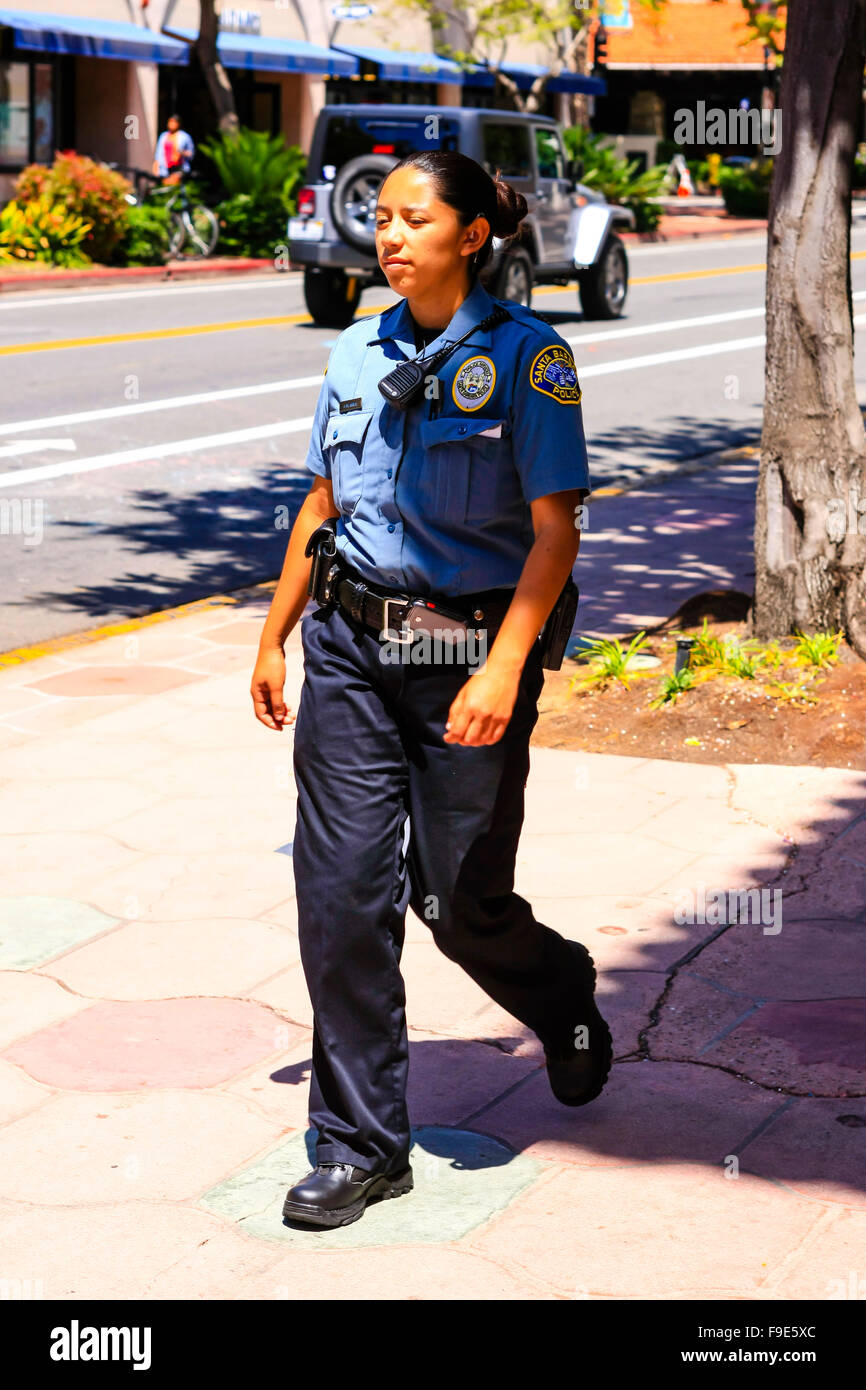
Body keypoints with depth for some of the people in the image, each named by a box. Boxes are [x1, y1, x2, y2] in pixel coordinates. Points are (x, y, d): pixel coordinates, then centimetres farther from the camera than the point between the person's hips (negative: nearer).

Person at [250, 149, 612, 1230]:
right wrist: (274, 638, 17)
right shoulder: (359, 353, 8)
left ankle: (565, 1004, 39)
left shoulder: (526, 354, -7)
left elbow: (555, 530, -12)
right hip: (352, 644, 4)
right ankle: (359, 1143, 12)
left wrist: (504, 668, -22)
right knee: (341, 891, -1)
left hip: (469, 648, -4)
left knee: (459, 901, 4)